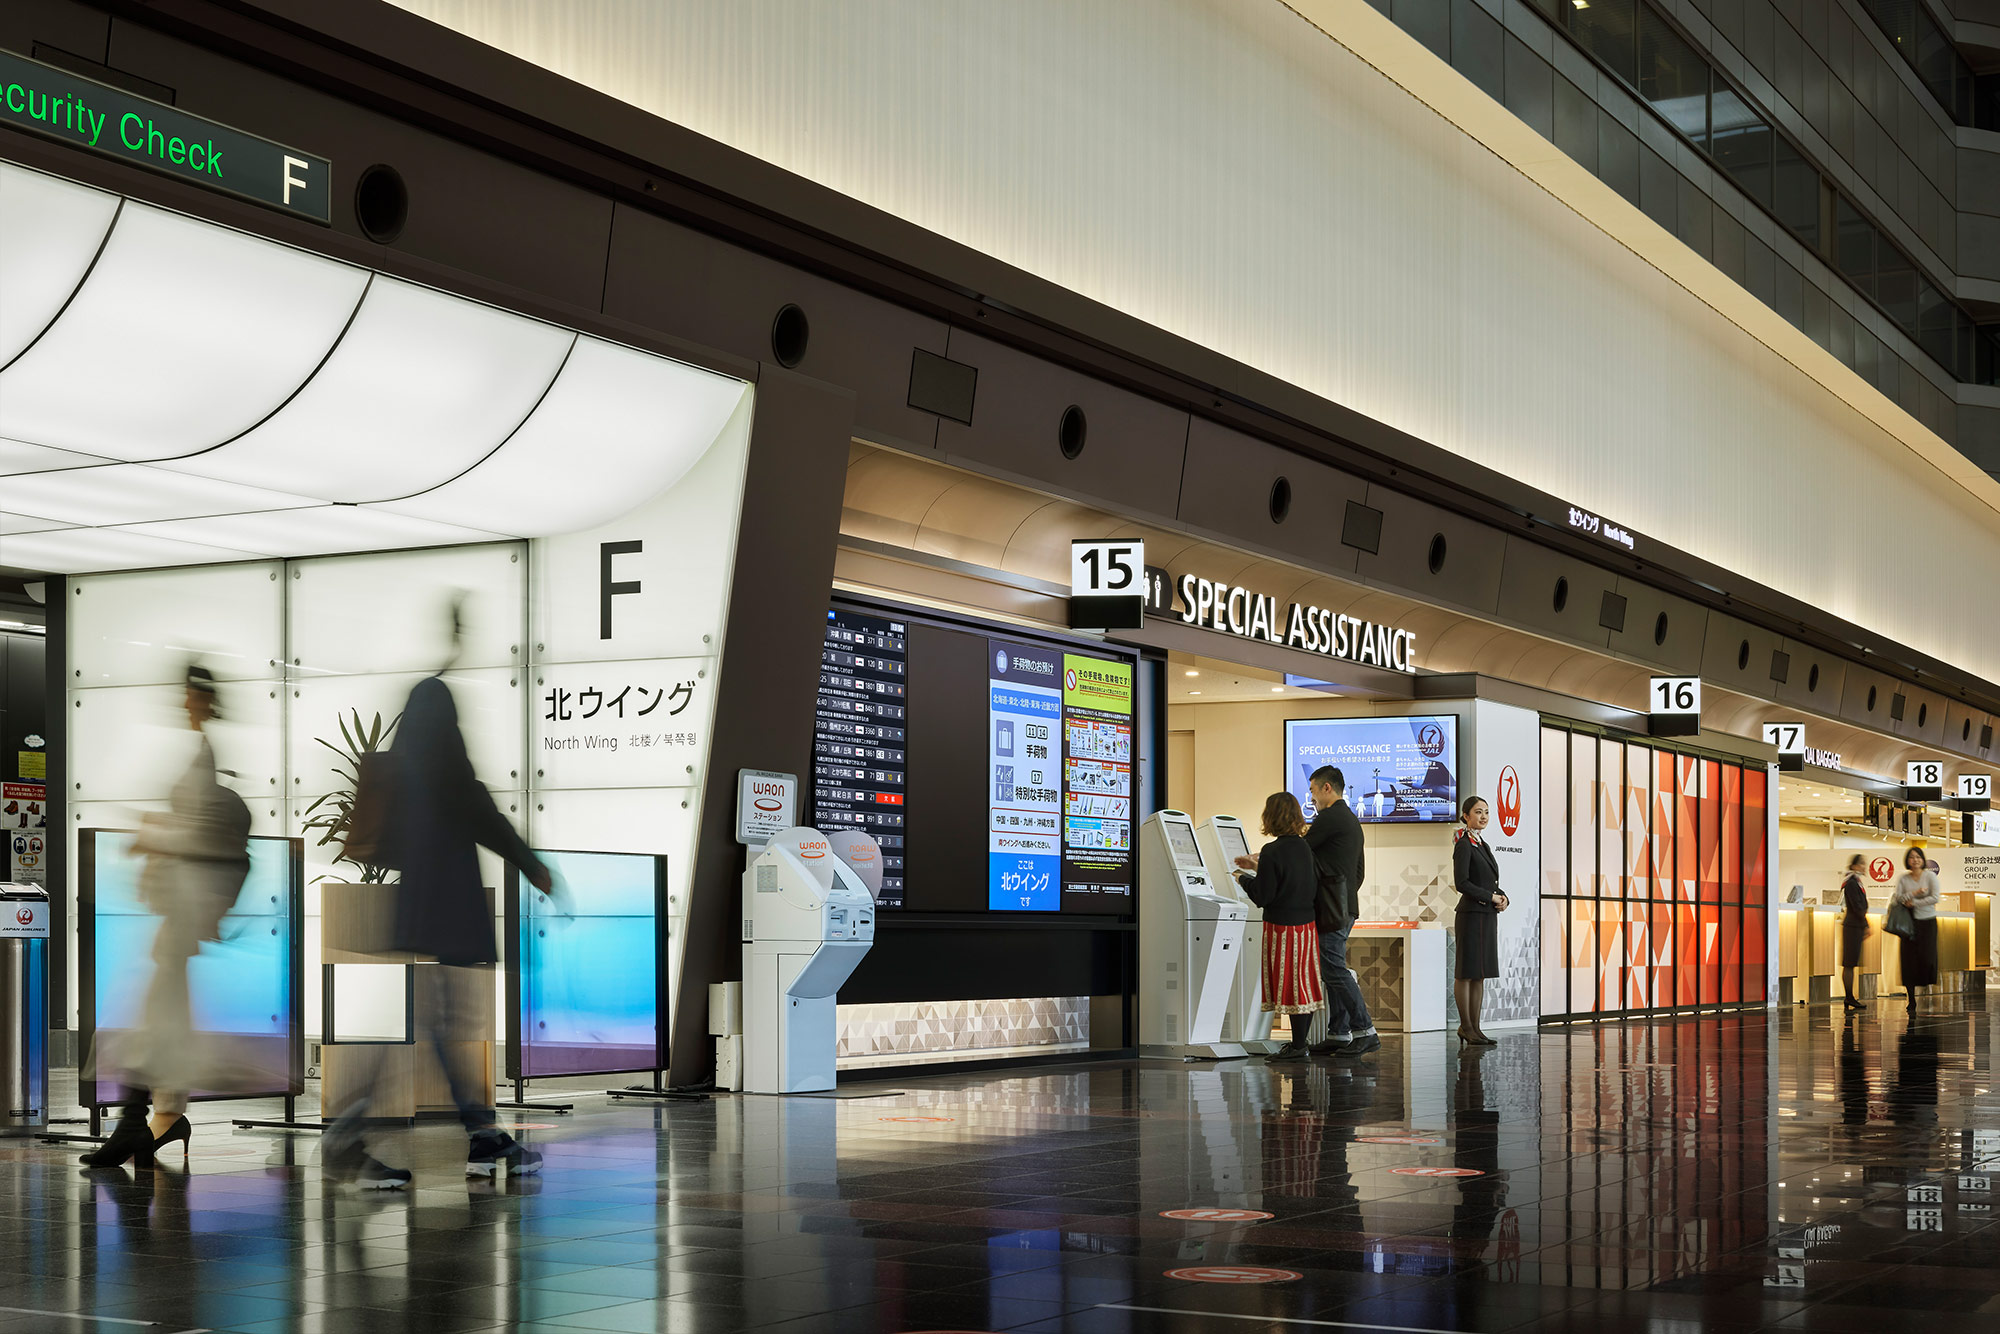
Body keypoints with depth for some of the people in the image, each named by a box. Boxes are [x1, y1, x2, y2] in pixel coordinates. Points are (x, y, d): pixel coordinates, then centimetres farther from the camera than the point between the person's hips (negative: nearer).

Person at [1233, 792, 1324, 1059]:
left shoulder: (1272, 852, -16)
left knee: (1290, 985, -1)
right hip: (1307, 924, 7)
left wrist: (1244, 879, 3)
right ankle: (1301, 1042, 18)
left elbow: (1262, 896, -16)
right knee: (1305, 982, 11)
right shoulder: (1305, 848, 4)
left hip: (1282, 926, -7)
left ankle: (1297, 1046, 4)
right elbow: (1316, 891, 13)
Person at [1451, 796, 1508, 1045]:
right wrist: (1491, 897, -13)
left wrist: (1502, 898, 2)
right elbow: (1462, 883, -17)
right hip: (1471, 915, -9)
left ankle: (1474, 1027, 13)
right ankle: (1466, 1027, -1)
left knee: (1480, 974, 9)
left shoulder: (1482, 845, 17)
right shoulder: (1464, 845, -9)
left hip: (1488, 915, 9)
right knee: (1466, 972, -4)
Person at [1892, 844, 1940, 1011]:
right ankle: (1911, 999, 2)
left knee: (1927, 958, -9)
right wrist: (1914, 893, -16)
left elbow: (1934, 898, -8)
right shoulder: (1903, 878, 7)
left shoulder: (1930, 876, 0)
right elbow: (1898, 898, -2)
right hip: (1910, 922, 2)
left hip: (1928, 921, -2)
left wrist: (1914, 902, -10)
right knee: (1909, 958, -3)